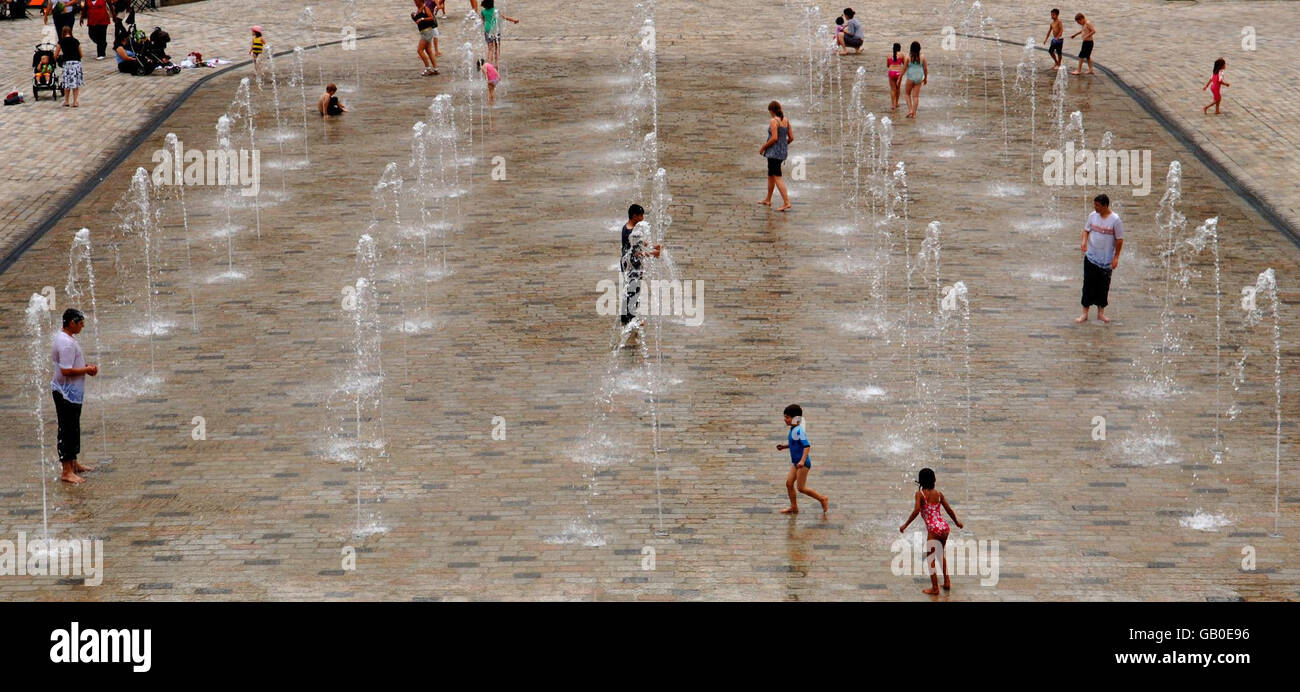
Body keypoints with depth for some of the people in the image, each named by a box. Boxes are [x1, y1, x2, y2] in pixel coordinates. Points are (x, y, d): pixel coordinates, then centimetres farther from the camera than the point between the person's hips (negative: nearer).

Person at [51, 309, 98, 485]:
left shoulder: (61, 337, 8)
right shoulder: (67, 343, -25)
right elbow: (66, 371, -28)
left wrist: (85, 365, 10)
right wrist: (87, 370, -14)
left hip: (73, 393, 11)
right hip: (67, 394, -11)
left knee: (73, 430, 20)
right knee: (67, 431, -3)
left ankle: (73, 464, 32)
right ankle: (67, 472, 2)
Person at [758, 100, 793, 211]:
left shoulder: (773, 121, -14)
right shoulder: (786, 121, 8)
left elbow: (774, 138, -22)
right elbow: (791, 138, 9)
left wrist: (763, 147, -9)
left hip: (774, 152, -9)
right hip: (783, 151, 9)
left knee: (777, 177, -9)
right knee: (770, 175, 23)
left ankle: (787, 202, -17)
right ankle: (768, 200, 34)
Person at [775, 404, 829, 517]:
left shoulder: (799, 431, -23)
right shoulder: (793, 430, 8)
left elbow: (807, 446, -29)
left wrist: (802, 461, -37)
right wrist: (784, 446, 12)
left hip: (803, 463, -10)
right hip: (796, 462, 10)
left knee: (801, 487, -6)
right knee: (789, 483, 7)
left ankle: (823, 499, 6)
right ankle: (794, 507, 15)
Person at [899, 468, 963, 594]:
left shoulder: (920, 494, -5)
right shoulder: (938, 494, 8)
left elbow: (916, 511, -17)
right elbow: (949, 510, 11)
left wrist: (905, 525, -10)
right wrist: (956, 521, 28)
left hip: (933, 529, -5)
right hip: (944, 527, 5)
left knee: (930, 559, 7)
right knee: (941, 555, 26)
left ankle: (935, 588, 8)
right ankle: (947, 582, 29)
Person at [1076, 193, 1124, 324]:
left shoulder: (1115, 220, -14)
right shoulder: (1092, 216, -2)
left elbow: (1119, 239, -8)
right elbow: (1087, 229, 11)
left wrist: (1116, 257, -8)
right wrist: (1084, 241, -9)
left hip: (1106, 260, -3)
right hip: (1091, 257, 3)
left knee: (1103, 287, 8)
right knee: (1088, 285, 4)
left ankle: (1101, 313, 23)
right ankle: (1085, 314, 12)